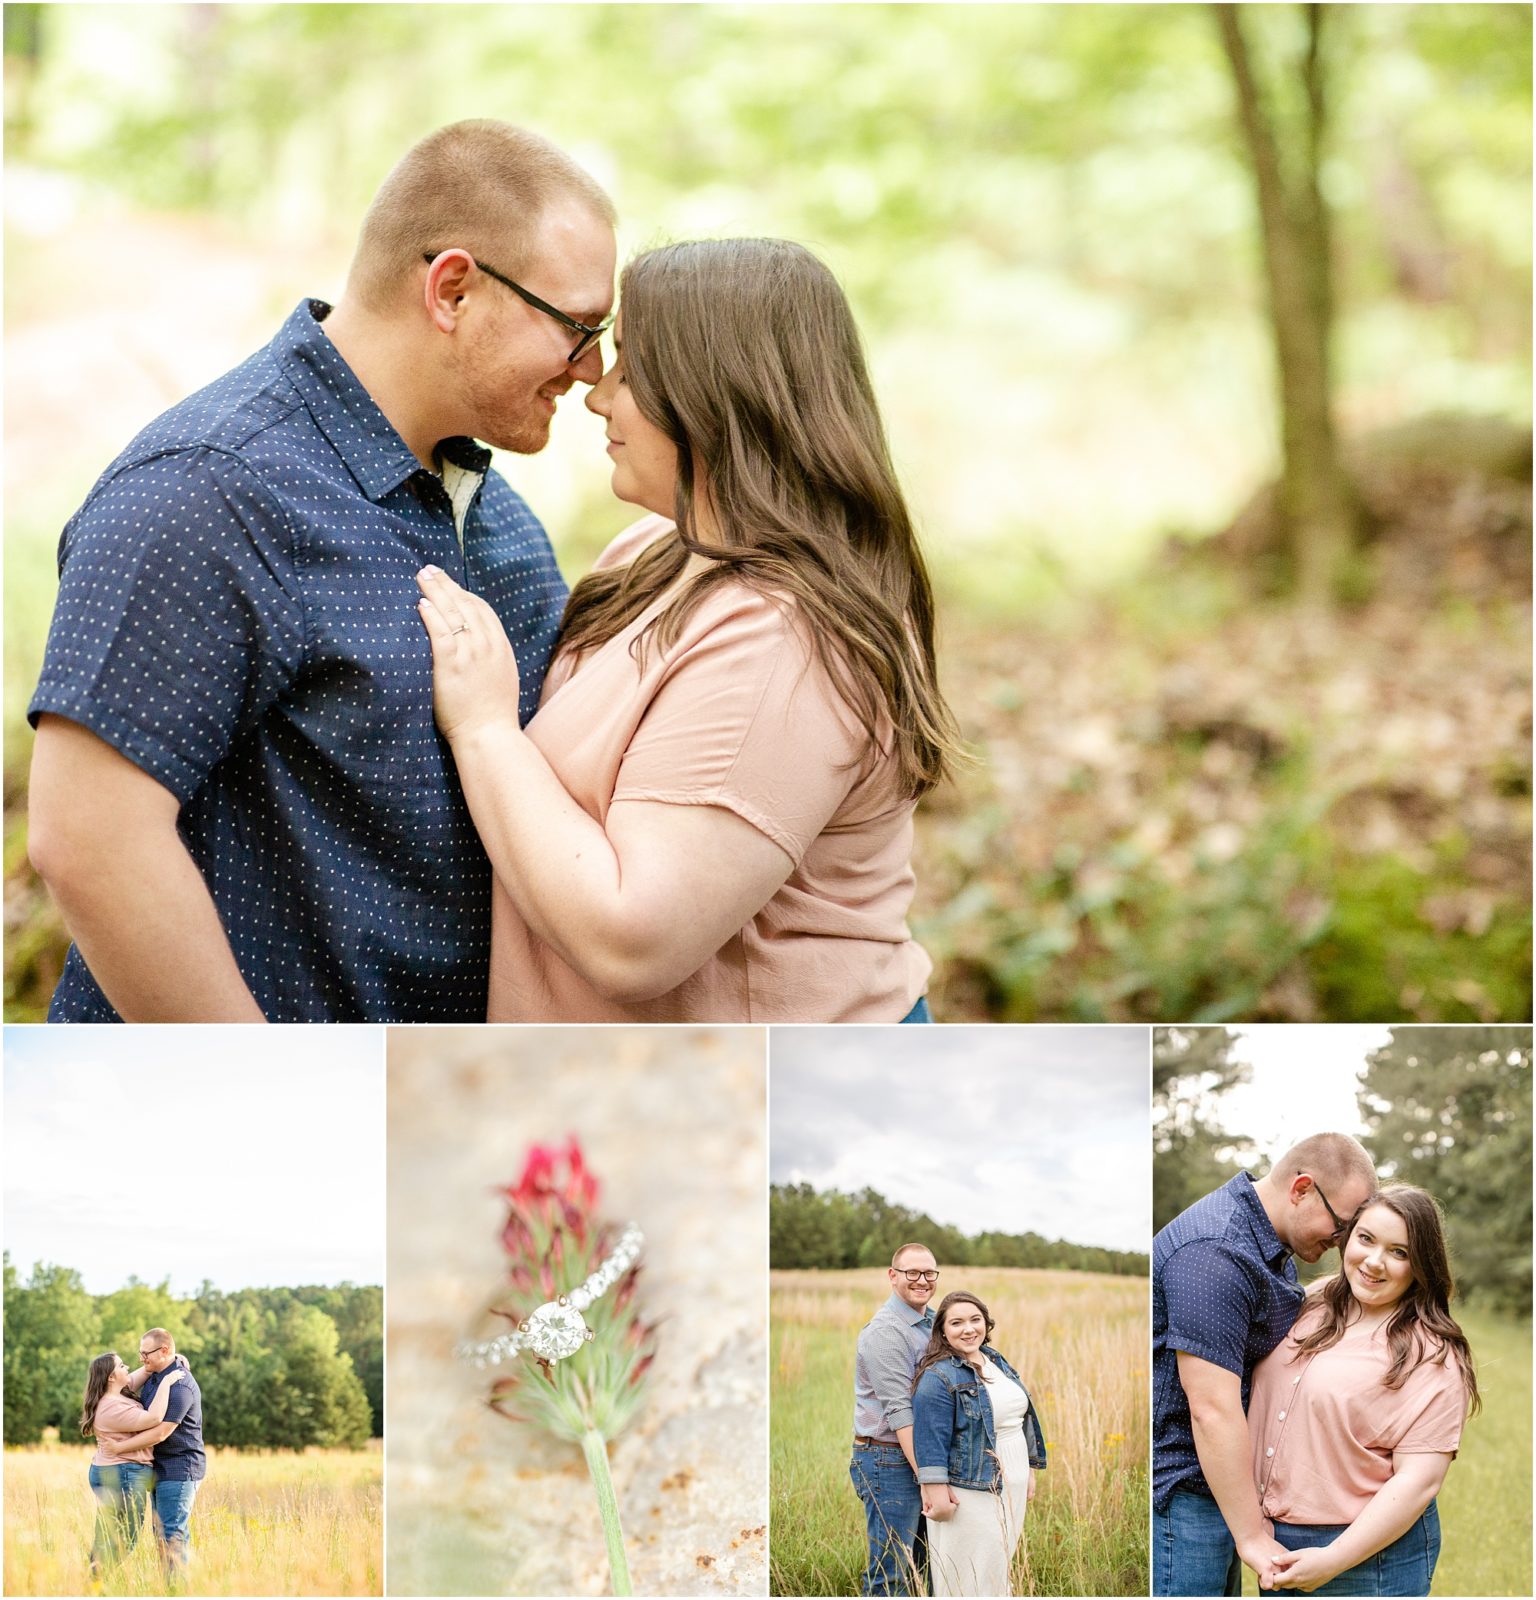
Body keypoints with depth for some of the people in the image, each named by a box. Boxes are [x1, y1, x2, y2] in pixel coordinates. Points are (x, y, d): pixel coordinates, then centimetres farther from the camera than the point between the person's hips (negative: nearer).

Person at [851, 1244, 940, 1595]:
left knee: (915, 1570, 13)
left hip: (921, 1459, 9)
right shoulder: (886, 1332, -15)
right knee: (889, 1577, -6)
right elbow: (900, 1411, -20)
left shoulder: (932, 1323, 13)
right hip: (890, 1463, -9)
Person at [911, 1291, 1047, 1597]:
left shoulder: (996, 1361, 11)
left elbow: (1022, 1419, 19)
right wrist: (937, 1495, -21)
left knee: (1000, 1572, 14)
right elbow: (930, 1441, -18)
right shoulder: (937, 1377, -14)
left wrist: (1029, 1471, 18)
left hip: (1012, 1490, 8)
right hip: (970, 1495, -8)